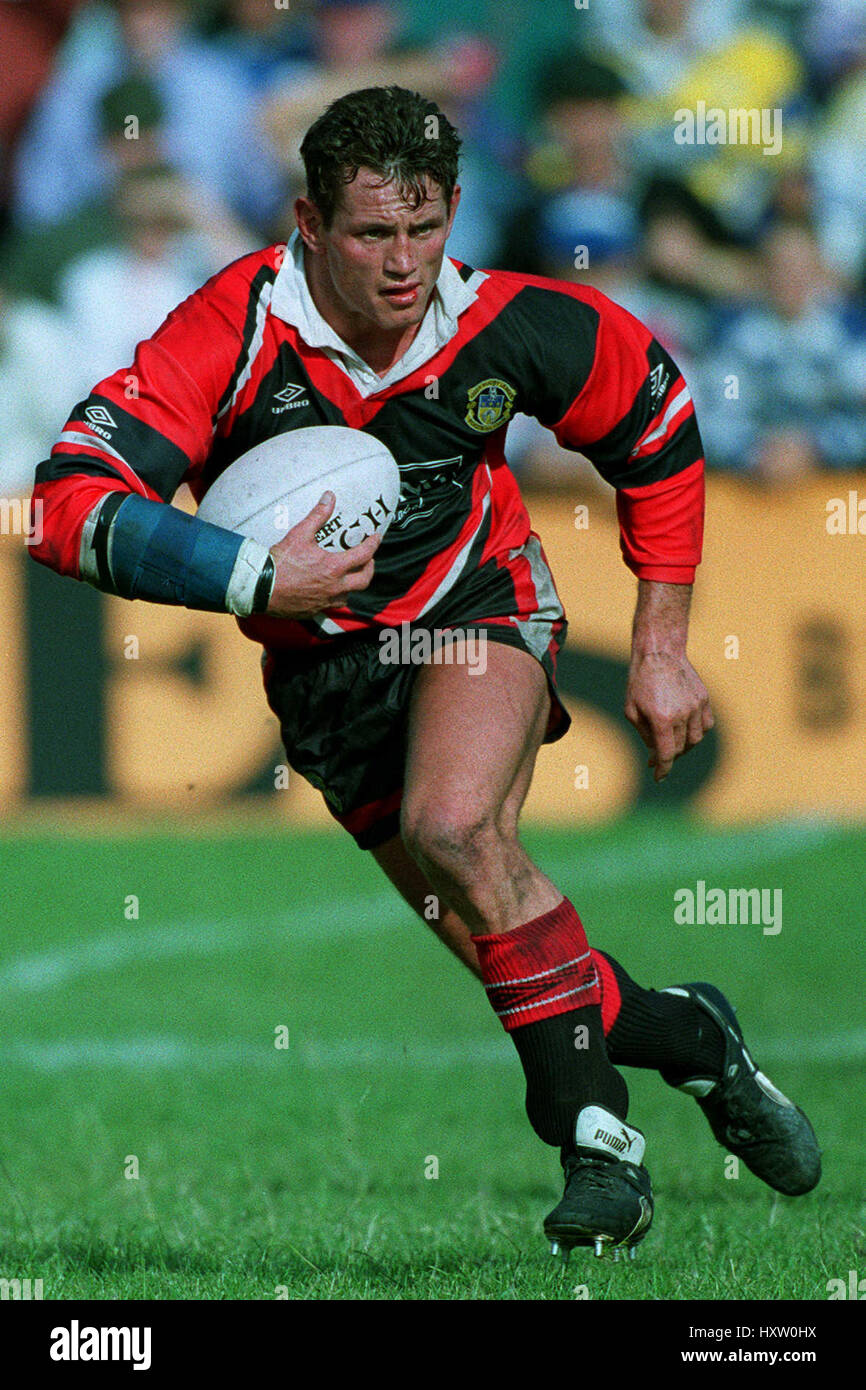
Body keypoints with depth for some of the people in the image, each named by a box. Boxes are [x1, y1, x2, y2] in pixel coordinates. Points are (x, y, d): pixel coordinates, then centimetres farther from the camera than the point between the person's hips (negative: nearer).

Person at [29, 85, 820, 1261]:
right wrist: (260, 581, -38)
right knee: (510, 954, -3)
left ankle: (594, 1128, -20)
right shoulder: (233, 336, -26)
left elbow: (657, 426, 1)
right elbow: (70, 504, -32)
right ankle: (690, 1041, 25)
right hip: (326, 666, 1)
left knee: (454, 825, -31)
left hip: (479, 604, -1)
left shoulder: (509, 329, -19)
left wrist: (661, 644, 1)